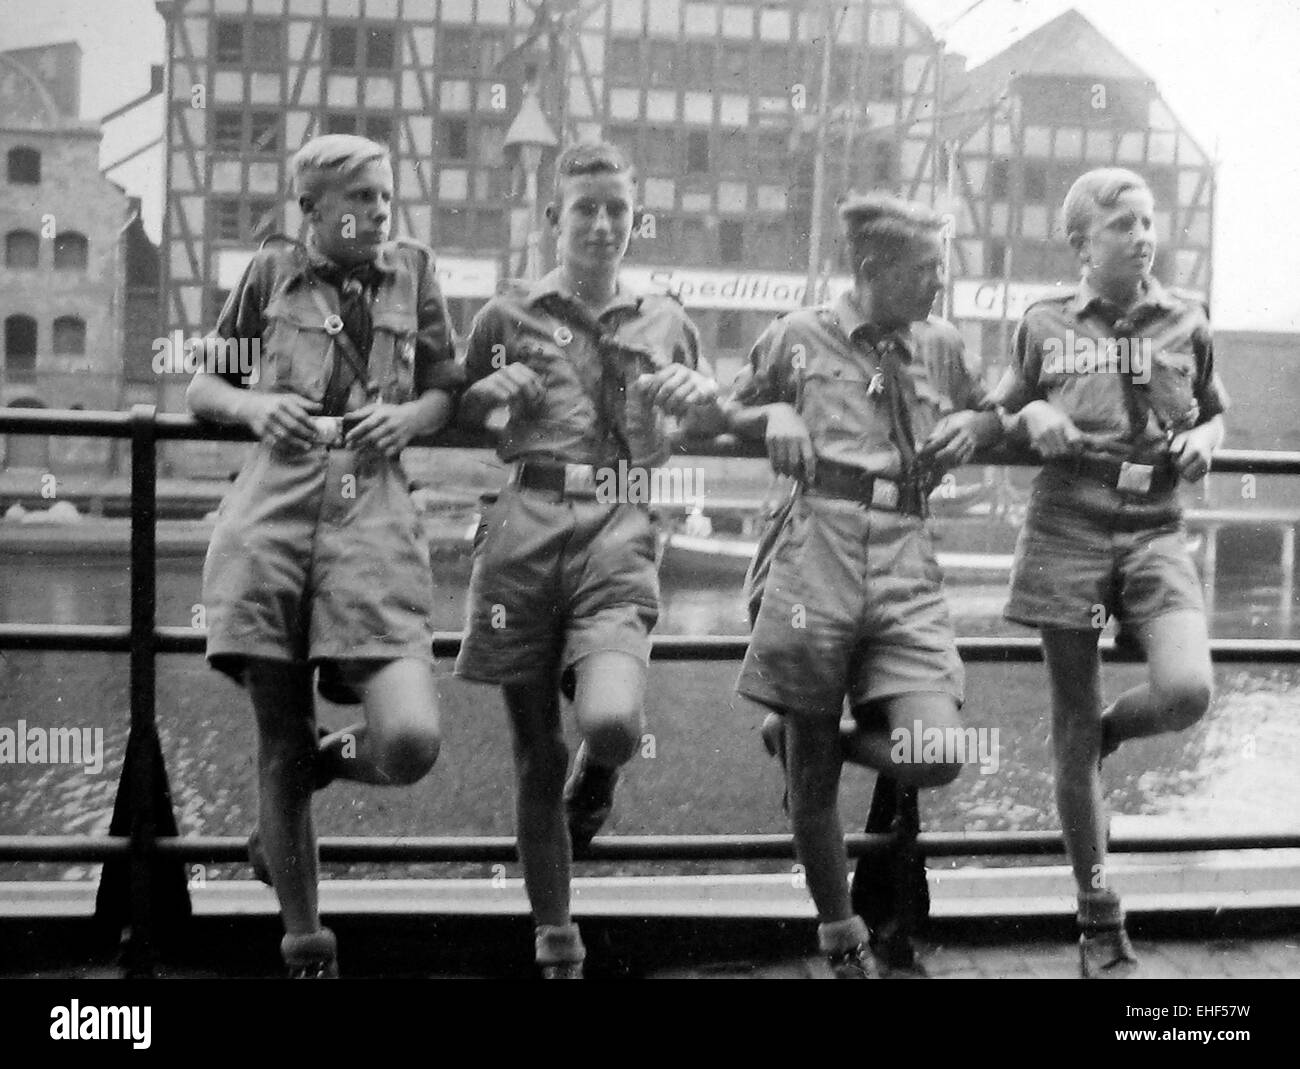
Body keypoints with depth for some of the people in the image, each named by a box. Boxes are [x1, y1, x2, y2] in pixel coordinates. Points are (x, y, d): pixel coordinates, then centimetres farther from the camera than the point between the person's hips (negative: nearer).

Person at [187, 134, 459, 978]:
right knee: (279, 745, 3)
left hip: (375, 519, 1)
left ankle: (323, 763, 20)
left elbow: (446, 393, 19)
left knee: (412, 741, -16)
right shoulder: (273, 272, 13)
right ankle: (305, 946, 19)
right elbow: (201, 387, 18)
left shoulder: (413, 270, 15)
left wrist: (408, 416, -4)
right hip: (271, 519, 0)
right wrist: (255, 406, -4)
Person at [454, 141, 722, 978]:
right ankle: (557, 947, 19)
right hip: (526, 537, 0)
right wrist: (493, 391, -2)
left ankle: (597, 779, 13)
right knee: (536, 756, 4)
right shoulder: (509, 316, 13)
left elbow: (717, 431, 26)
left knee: (612, 721, -26)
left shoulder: (666, 323, 17)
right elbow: (457, 419, 20)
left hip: (619, 540, 0)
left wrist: (700, 394, 4)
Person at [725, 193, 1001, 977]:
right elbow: (736, 408, 19)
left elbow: (989, 416, 29)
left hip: (907, 566, 2)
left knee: (937, 757, -15)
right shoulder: (799, 336, 6)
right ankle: (841, 935, 27)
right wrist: (775, 418, -2)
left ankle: (805, 739, 16)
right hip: (816, 556, -2)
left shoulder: (941, 346, 13)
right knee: (812, 784, 4)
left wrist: (973, 425, 6)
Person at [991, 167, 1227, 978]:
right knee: (1073, 728, 3)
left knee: (1187, 691, -24)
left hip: (1156, 533, 1)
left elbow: (1216, 414, 21)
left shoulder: (1186, 321, 7)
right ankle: (1100, 924, 17)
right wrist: (1031, 416, -5)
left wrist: (1204, 440, -1)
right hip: (1068, 535, -1)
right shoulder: (1045, 325, 4)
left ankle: (1105, 733, 14)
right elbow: (1001, 417, 16)